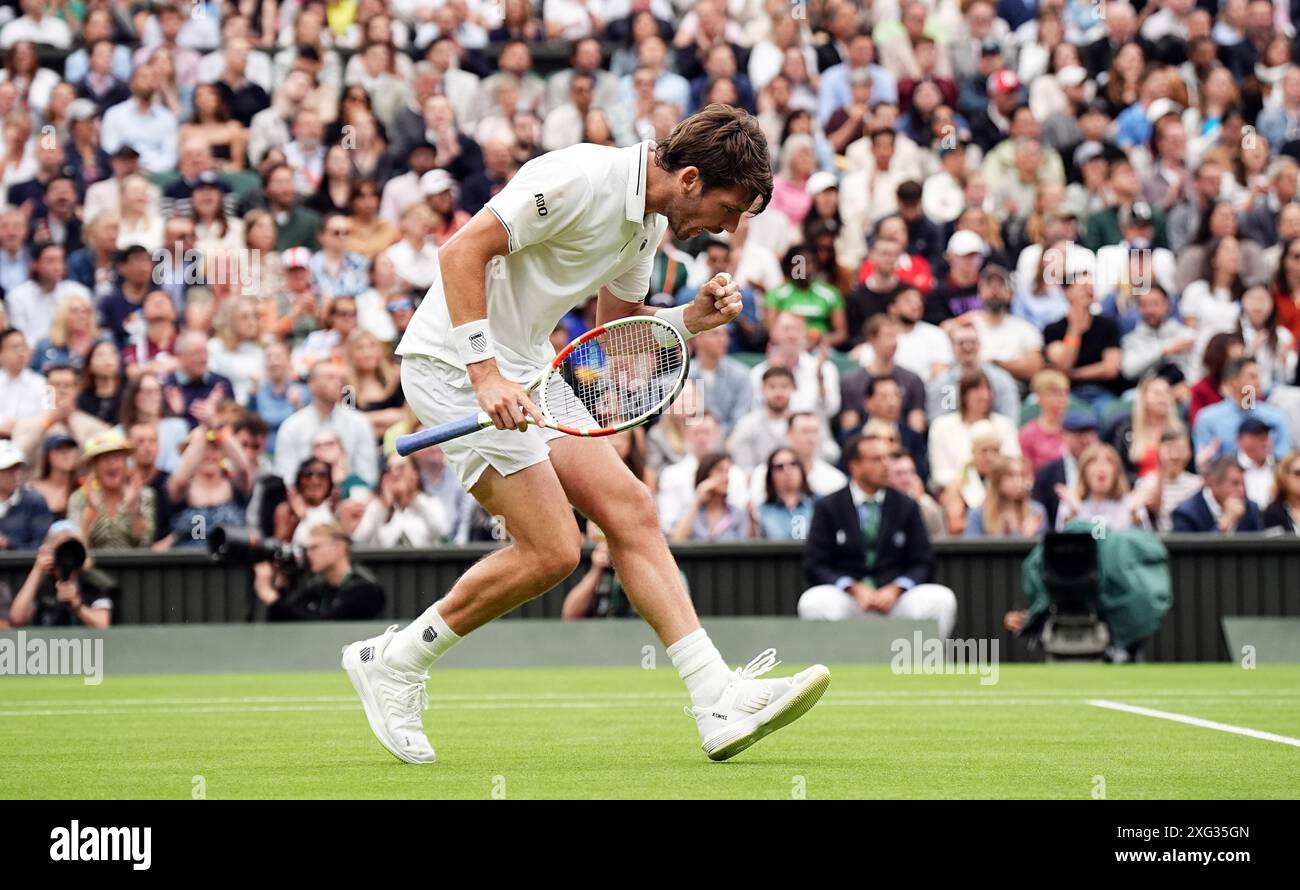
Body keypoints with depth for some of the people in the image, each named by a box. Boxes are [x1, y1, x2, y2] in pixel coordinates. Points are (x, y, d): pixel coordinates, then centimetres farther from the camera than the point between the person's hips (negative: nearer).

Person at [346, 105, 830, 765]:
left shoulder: (648, 222, 9)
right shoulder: (580, 180, -20)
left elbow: (614, 325, 22)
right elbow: (462, 251, -24)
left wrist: (690, 319, 2)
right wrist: (485, 373, -29)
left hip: (523, 374, 9)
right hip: (455, 364, -9)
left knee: (630, 511, 0)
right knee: (551, 551, -11)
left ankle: (719, 704, -2)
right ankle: (391, 663, 4)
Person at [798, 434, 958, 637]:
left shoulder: (906, 506, 11)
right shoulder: (828, 508, 6)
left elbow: (923, 563, 9)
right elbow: (814, 566, 1)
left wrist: (894, 590, -11)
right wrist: (855, 589, -15)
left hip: (894, 595, 2)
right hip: (847, 596, -2)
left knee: (942, 600, -27)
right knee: (813, 603, -34)